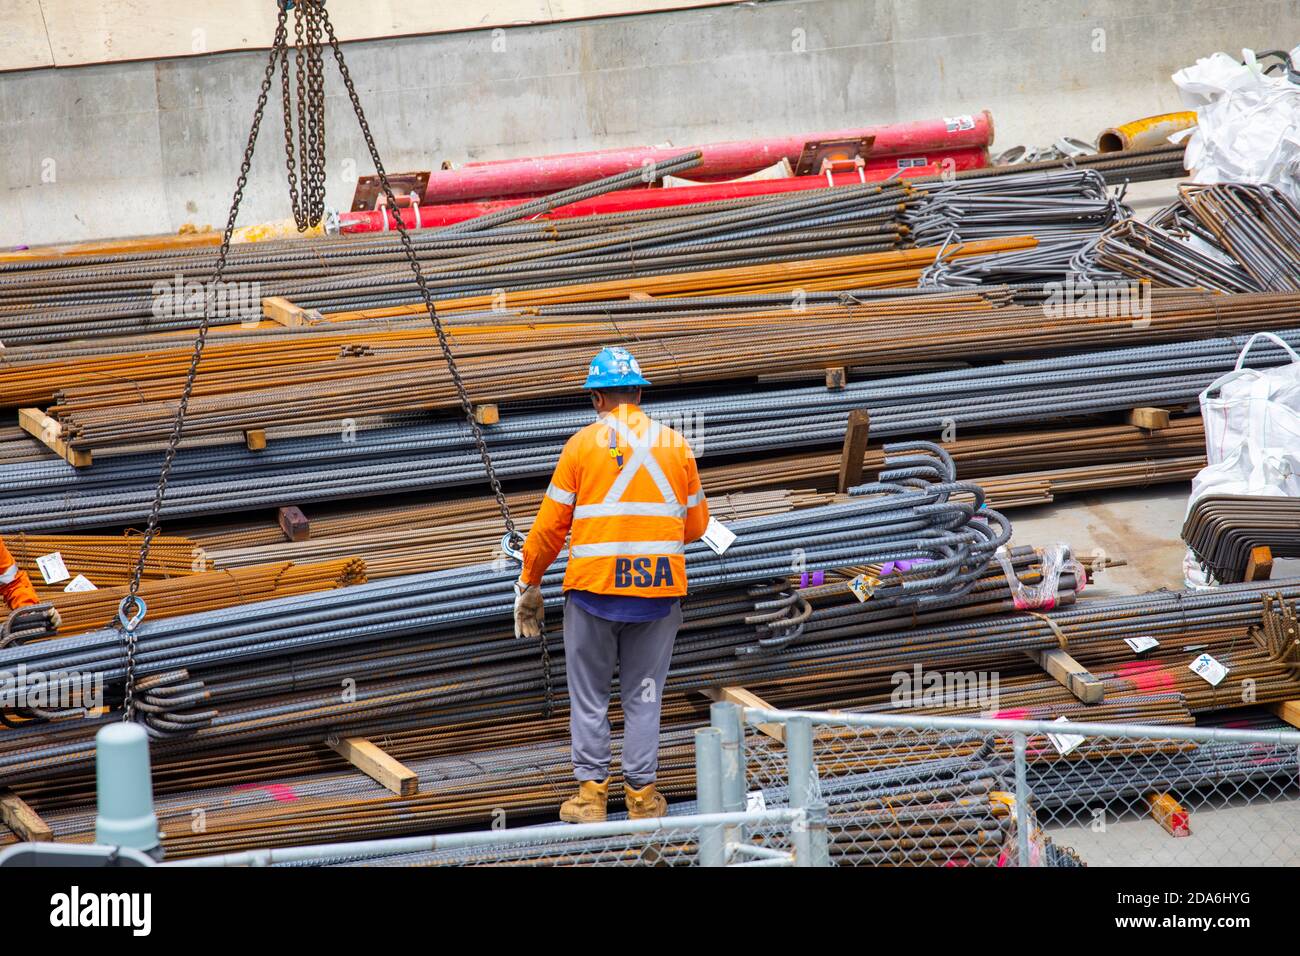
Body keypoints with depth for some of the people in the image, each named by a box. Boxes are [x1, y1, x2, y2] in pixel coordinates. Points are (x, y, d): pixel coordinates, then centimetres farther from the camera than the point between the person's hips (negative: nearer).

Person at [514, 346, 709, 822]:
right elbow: (696, 523, 12)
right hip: (659, 587, 2)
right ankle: (642, 796, 11)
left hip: (594, 586, -2)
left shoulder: (582, 444, -2)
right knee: (643, 697, 10)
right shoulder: (675, 445, 6)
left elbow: (551, 524, -1)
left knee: (589, 697, 8)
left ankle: (590, 795, 7)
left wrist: (530, 582, 11)